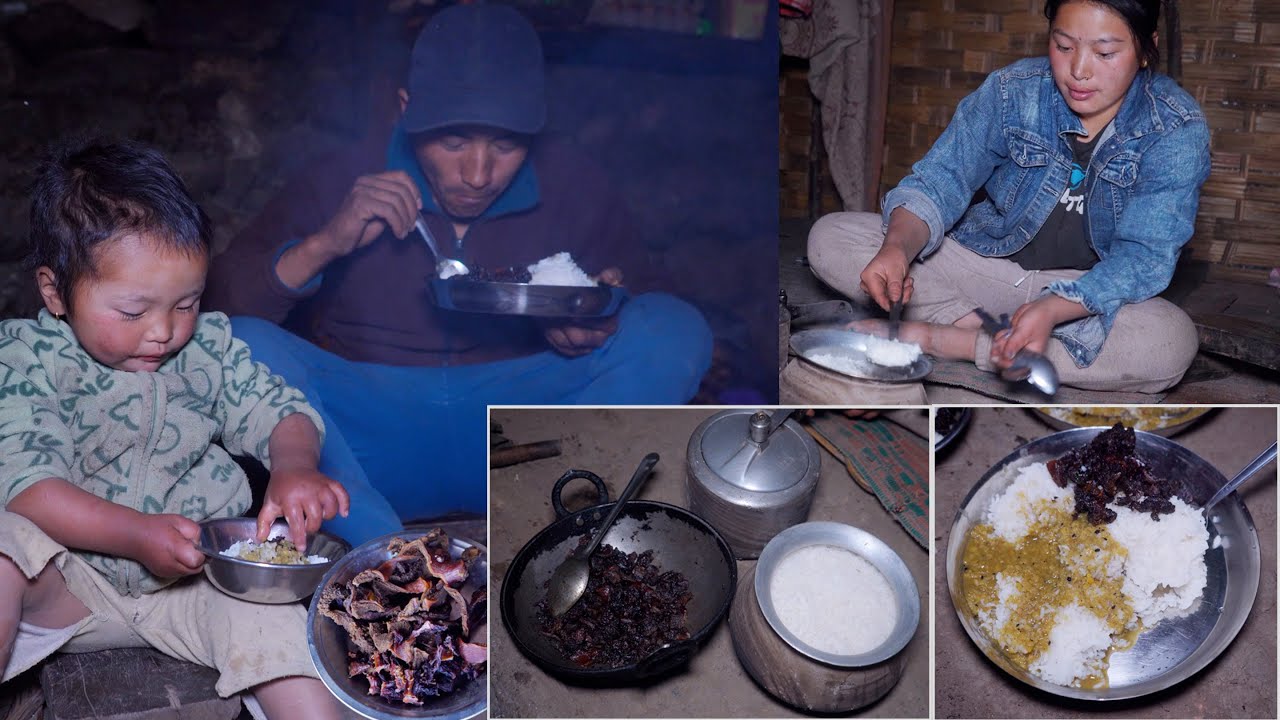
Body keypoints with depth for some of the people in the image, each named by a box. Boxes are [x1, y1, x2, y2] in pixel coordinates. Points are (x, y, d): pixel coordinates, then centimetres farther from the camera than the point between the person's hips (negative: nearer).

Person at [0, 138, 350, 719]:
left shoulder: (207, 346, 1)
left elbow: (278, 411, 4)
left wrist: (294, 468, -21)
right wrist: (136, 534, -34)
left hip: (199, 581, 2)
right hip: (72, 581, -1)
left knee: (267, 605, -27)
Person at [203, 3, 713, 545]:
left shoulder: (574, 189, 3)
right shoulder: (341, 184, 0)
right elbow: (221, 305, -3)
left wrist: (595, 329, -13)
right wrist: (323, 247, -20)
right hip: (372, 435, 0)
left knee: (675, 329, -20)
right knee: (245, 347, -26)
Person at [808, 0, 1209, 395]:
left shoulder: (1179, 130, -15)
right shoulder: (1012, 91, -9)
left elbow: (1144, 255, -21)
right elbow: (940, 180, -12)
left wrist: (1052, 309, -40)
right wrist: (898, 247, -36)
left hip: (1088, 291, -1)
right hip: (985, 259, 1)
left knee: (1175, 341, -37)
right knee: (829, 238, -16)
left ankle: (954, 342, -28)